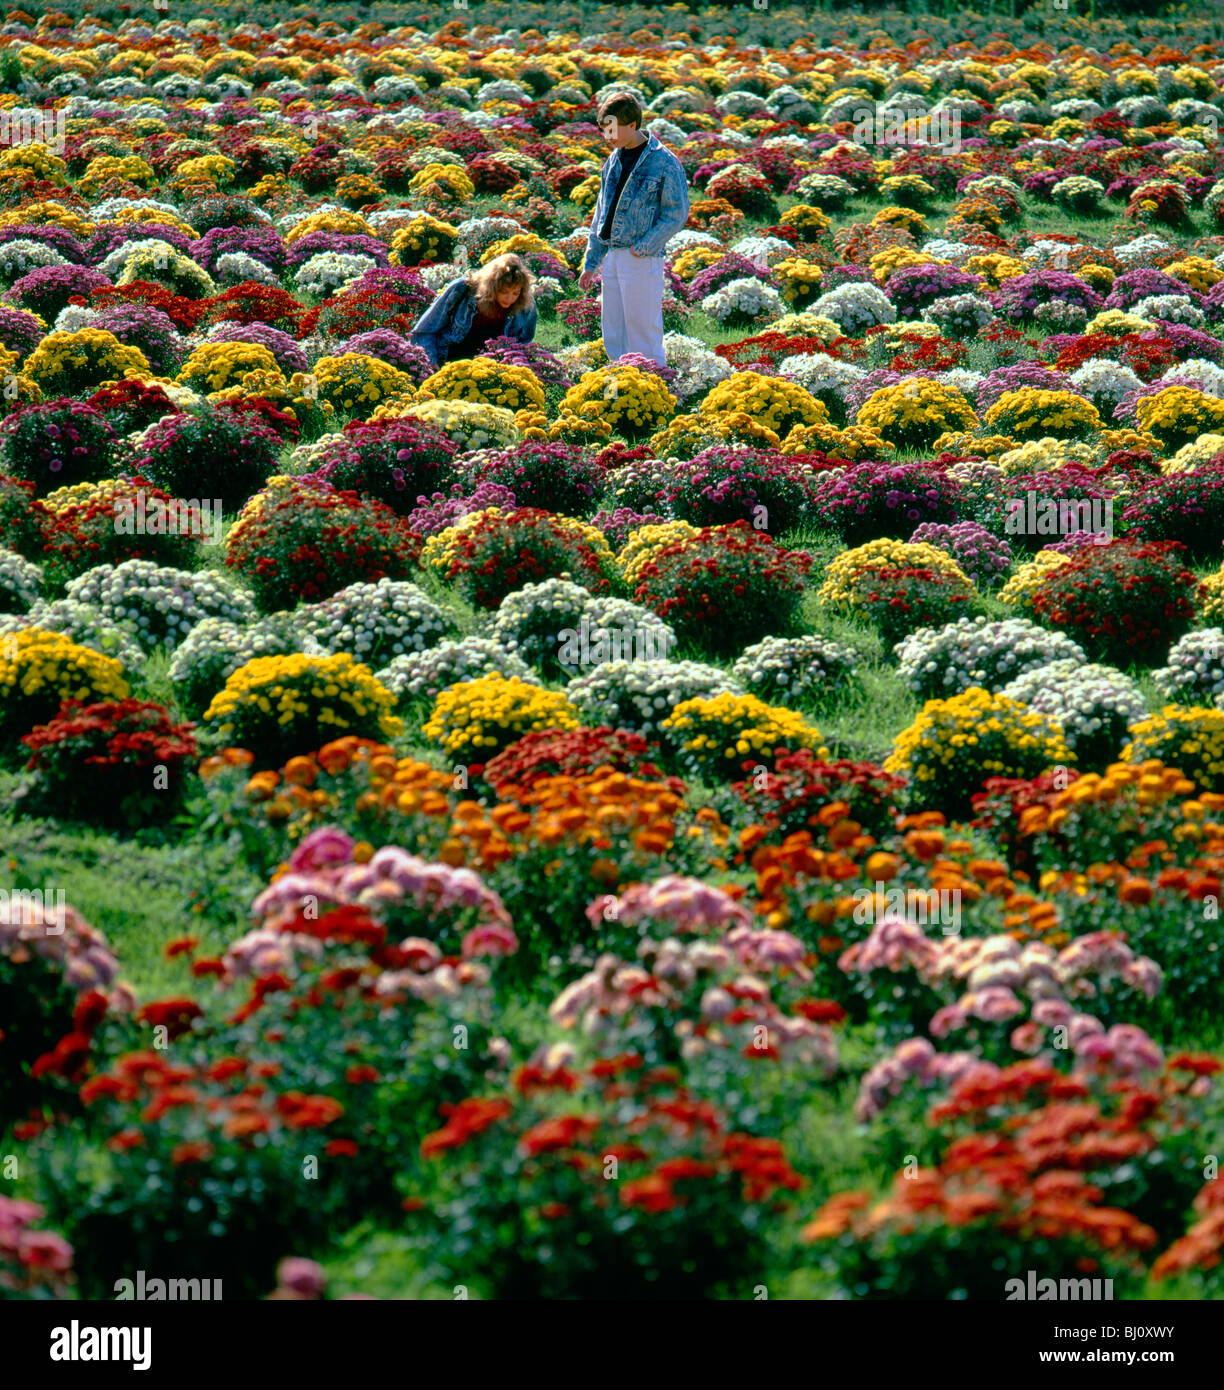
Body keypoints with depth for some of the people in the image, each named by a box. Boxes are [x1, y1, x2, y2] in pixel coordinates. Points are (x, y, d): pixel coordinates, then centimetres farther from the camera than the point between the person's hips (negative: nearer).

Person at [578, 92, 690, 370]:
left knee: (643, 335, -5)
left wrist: (643, 247, -15)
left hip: (643, 260, -7)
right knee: (613, 339, 10)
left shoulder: (664, 162, -9)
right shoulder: (614, 161, 13)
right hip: (612, 258, 7)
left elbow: (677, 214, -10)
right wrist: (591, 263, 16)